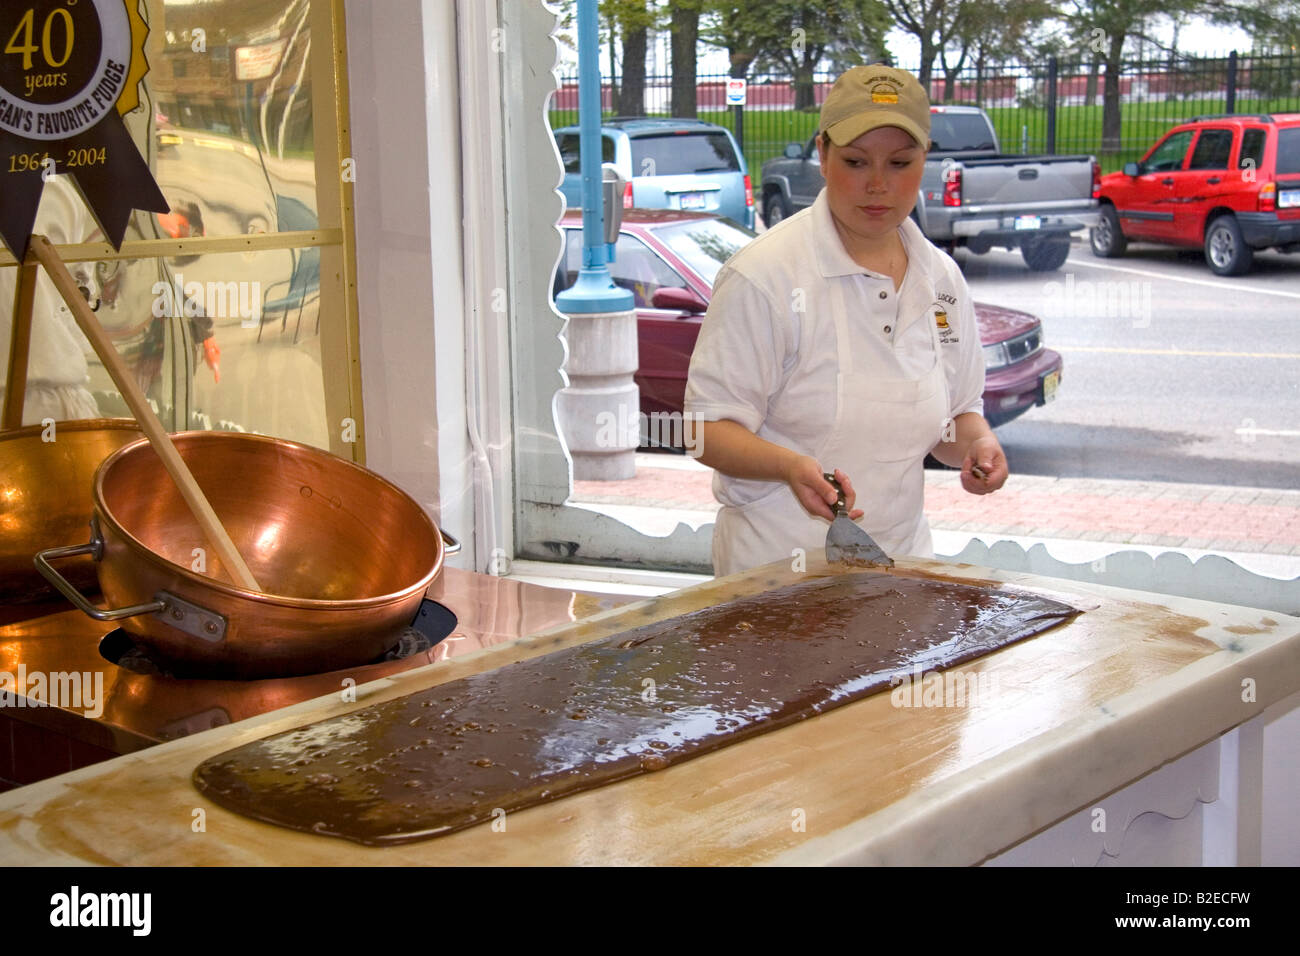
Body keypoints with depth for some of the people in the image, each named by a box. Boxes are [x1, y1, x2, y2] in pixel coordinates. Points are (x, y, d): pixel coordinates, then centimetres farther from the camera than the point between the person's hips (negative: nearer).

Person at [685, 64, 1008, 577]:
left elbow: (958, 412, 17)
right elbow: (710, 428, -14)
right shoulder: (763, 274, -13)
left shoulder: (941, 278, 6)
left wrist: (977, 443, -5)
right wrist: (790, 465, -31)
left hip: (900, 559, 5)